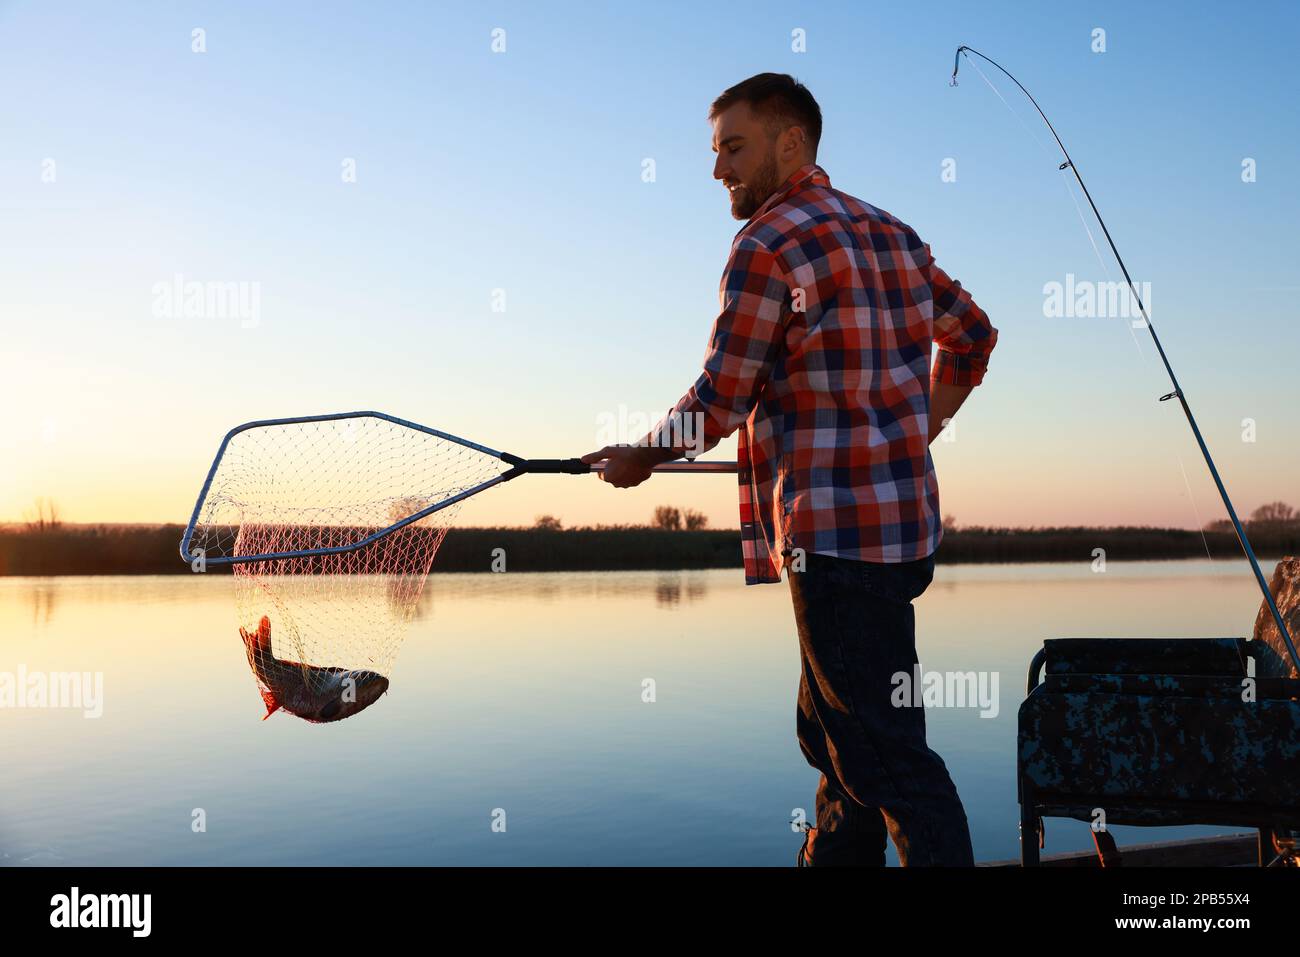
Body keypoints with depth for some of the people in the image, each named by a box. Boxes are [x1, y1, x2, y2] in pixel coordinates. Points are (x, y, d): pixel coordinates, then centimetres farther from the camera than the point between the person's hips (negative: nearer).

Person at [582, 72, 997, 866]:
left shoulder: (767, 244, -11)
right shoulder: (890, 231, 15)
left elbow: (720, 402, -12)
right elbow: (973, 335, 24)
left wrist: (639, 458, 5)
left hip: (837, 533, -9)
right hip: (904, 517, 9)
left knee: (889, 753, -4)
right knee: (836, 737, 19)